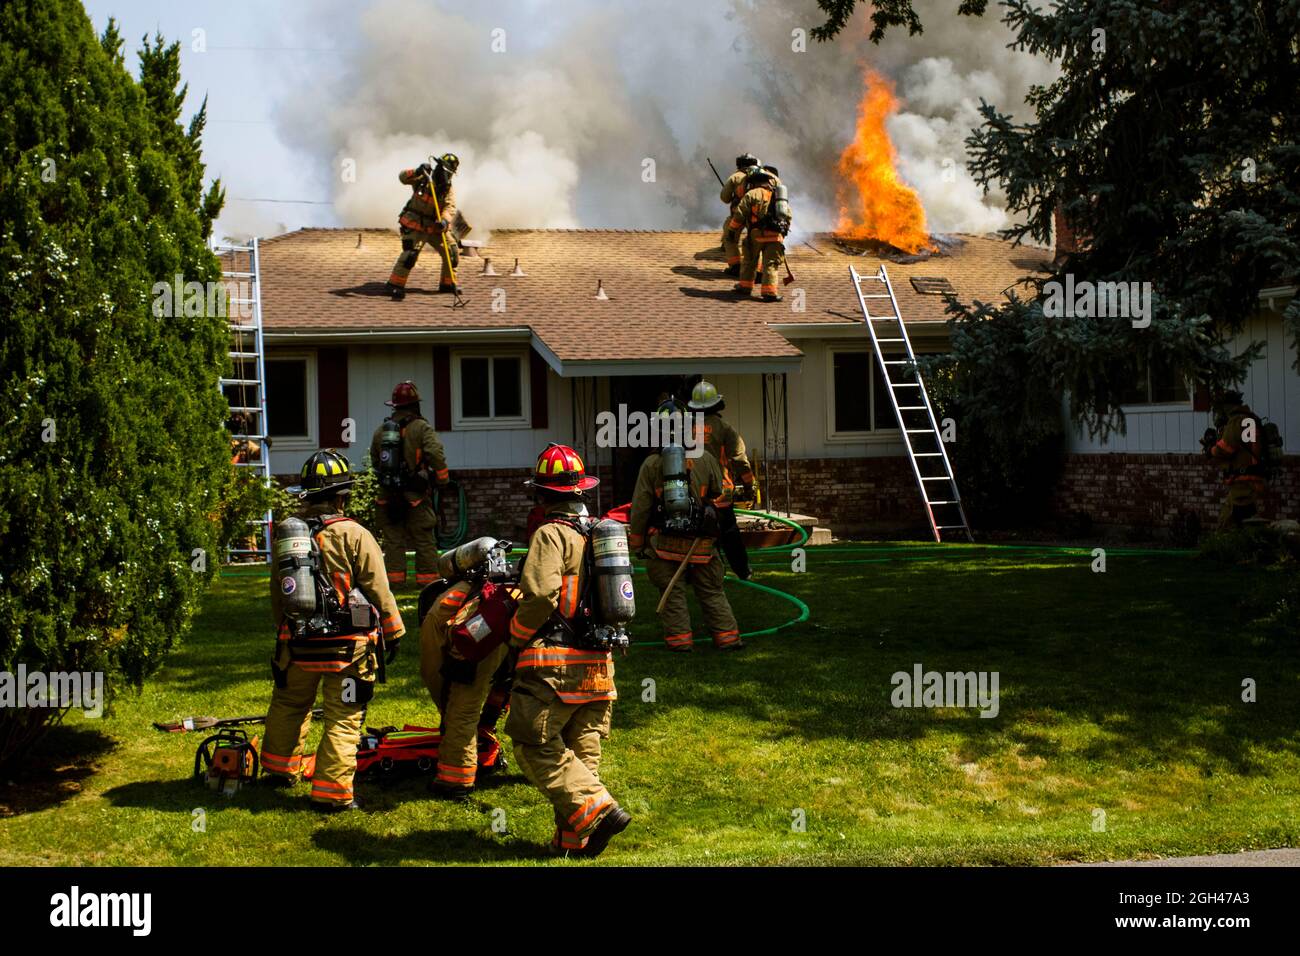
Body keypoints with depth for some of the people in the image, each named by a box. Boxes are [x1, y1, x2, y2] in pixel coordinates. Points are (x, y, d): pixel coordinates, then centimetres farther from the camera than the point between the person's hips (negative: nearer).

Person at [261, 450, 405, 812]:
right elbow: (378, 592, -10)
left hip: (297, 642, 5)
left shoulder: (285, 534, 3)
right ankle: (332, 792, 4)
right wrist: (393, 634, 2)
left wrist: (283, 631, 27)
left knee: (289, 705, 25)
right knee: (343, 719, 3)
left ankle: (279, 768, 41)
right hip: (347, 646, -5)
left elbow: (277, 593, 13)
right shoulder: (354, 536, -13)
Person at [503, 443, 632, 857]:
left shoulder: (551, 534, -10)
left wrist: (516, 636, -6)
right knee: (582, 751, 12)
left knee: (536, 746, -1)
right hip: (598, 663, 8)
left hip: (555, 664, -8)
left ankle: (597, 810, -11)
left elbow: (540, 593, -21)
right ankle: (575, 840, 15)